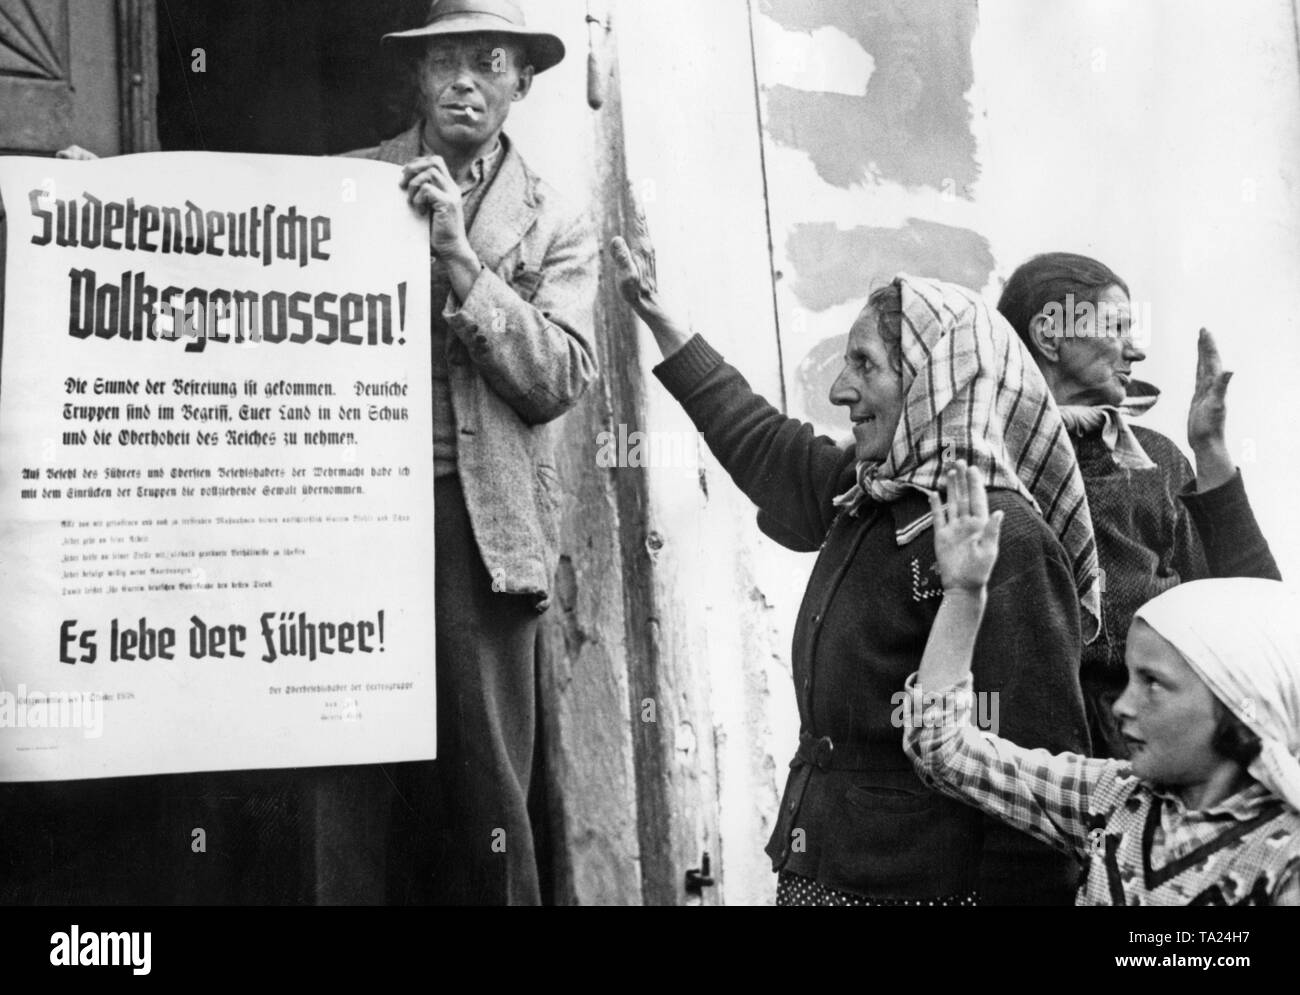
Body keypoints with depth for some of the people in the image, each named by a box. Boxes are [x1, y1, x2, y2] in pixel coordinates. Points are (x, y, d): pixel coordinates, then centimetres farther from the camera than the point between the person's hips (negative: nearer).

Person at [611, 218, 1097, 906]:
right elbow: (760, 440, 20)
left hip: (919, 881, -8)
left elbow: (1041, 765, -23)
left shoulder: (1007, 543, -22)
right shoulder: (861, 498, 4)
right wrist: (657, 317, 27)